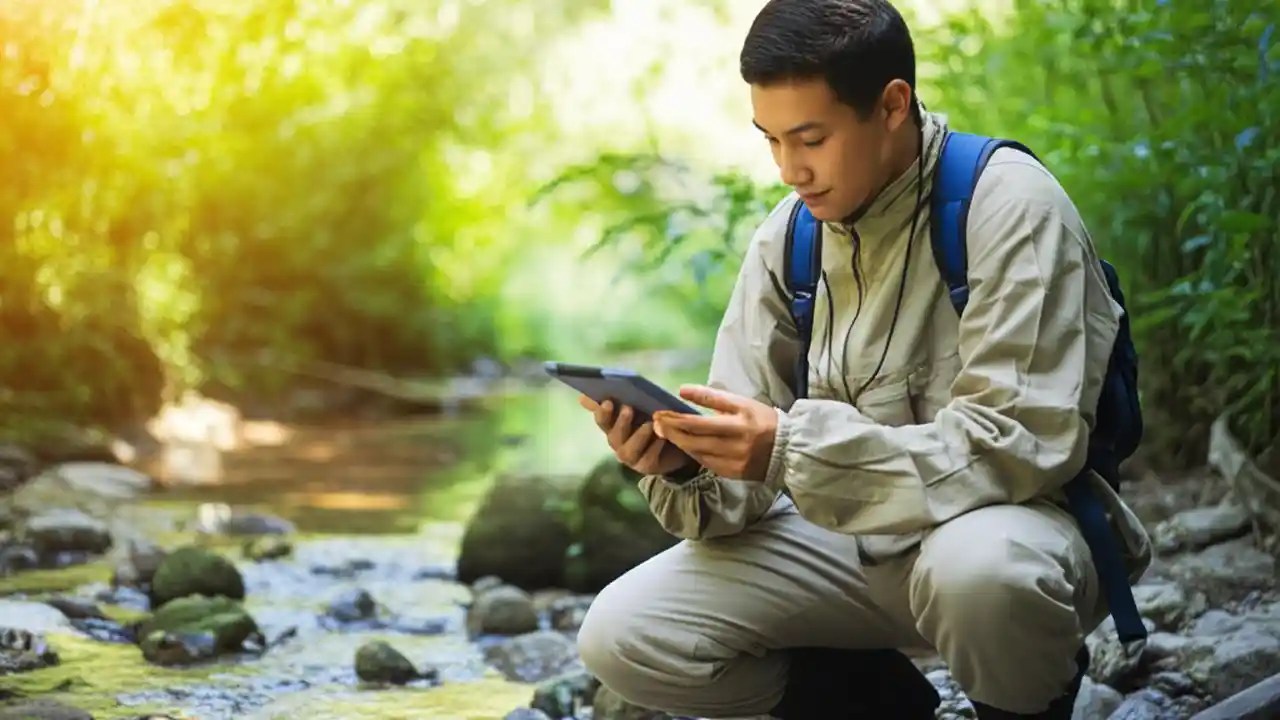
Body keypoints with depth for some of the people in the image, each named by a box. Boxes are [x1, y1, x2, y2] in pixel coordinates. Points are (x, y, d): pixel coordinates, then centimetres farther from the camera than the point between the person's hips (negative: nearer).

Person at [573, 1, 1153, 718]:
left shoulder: (1007, 204, -18)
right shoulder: (788, 237, -1)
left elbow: (1024, 442, -27)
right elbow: (753, 459, -2)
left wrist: (794, 448, -34)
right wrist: (687, 463, -27)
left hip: (1008, 529, -5)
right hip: (860, 536, 5)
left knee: (978, 566, -41)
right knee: (623, 636, -11)